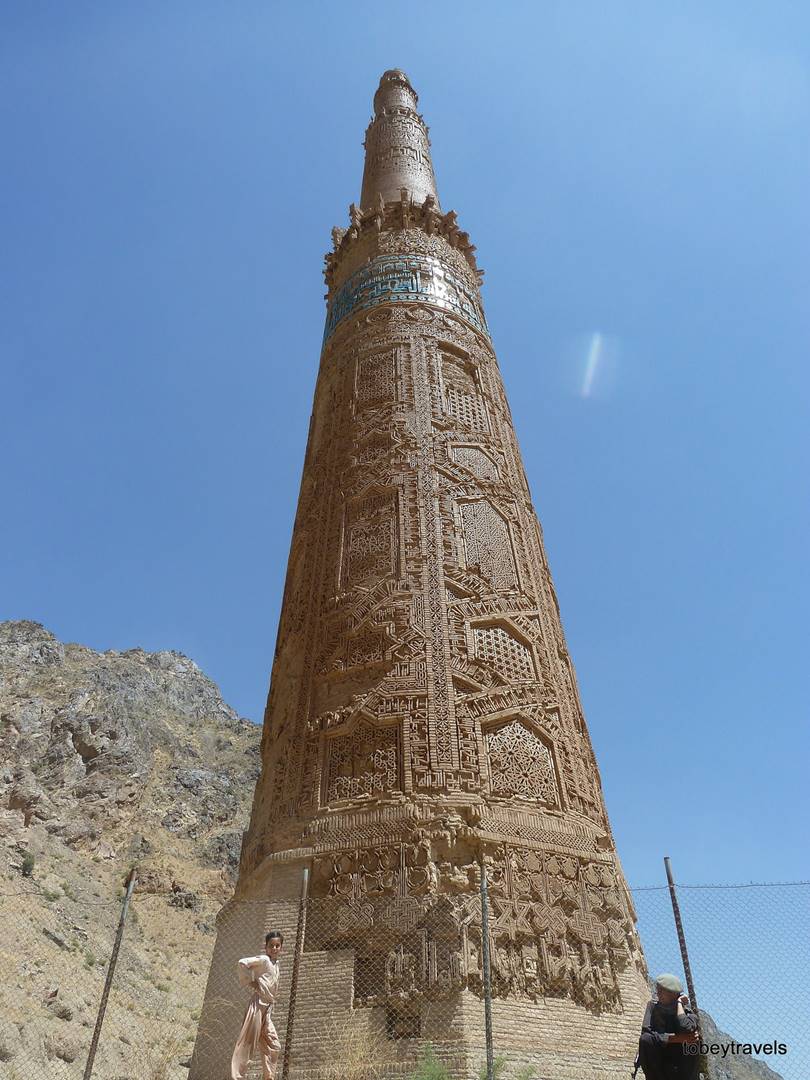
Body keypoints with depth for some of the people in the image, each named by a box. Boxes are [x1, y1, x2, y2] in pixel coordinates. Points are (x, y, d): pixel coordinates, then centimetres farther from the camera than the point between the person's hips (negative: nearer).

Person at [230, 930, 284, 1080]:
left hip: (267, 1008, 9)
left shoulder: (276, 963, 15)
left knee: (273, 1046, 10)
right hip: (258, 1005, -9)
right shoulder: (264, 959, -11)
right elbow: (243, 963, -25)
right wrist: (249, 982, -14)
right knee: (247, 1041, -6)